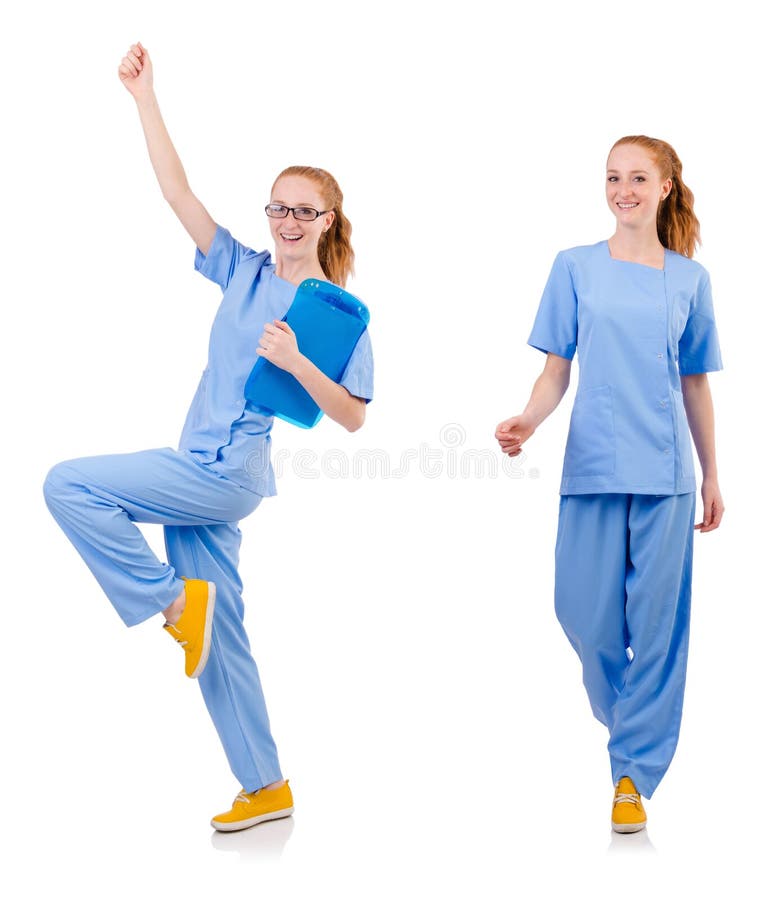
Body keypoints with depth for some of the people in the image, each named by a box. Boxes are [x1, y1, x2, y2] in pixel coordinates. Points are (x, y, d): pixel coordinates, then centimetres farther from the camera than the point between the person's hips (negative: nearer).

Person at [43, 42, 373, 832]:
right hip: (199, 473, 6)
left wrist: (296, 362, -21)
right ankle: (265, 787, 20)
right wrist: (144, 97, -1)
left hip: (228, 474, -6)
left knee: (69, 485, -15)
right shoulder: (245, 273, 8)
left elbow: (353, 417, -7)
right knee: (218, 633, 10)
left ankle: (174, 599, -3)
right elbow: (178, 193, 4)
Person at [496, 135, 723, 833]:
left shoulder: (689, 278, 9)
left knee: (654, 619, 1)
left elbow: (695, 384, 13)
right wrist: (528, 422, -17)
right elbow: (557, 371, 3)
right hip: (593, 465, 0)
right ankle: (626, 717, 32)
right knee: (583, 610, 1)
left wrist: (712, 477, 14)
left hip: (665, 473, 0)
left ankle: (634, 773, 13)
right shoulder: (576, 268, 5)